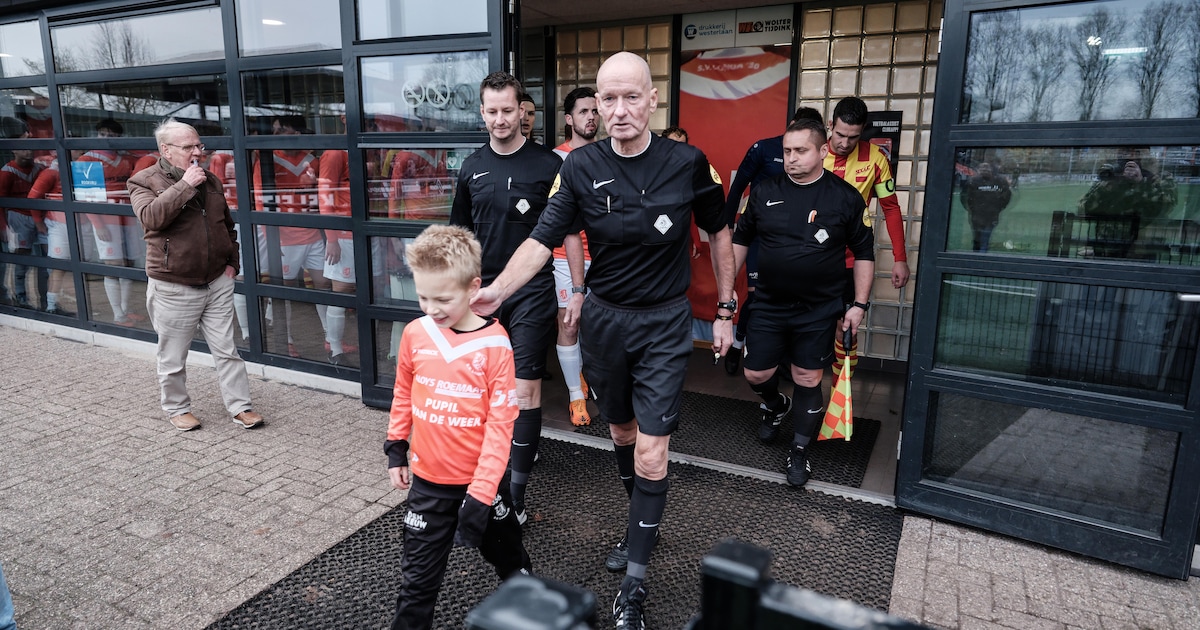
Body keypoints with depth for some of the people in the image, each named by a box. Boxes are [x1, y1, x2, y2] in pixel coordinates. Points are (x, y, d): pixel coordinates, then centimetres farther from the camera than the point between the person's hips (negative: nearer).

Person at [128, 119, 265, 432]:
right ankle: (177, 409, 27)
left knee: (227, 350, 7)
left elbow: (227, 225, 20)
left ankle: (240, 406, 14)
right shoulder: (144, 182, -5)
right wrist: (184, 185, -24)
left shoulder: (210, 181, 10)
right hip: (174, 288, -4)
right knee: (173, 358, 9)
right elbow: (151, 216, -26)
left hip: (218, 283, 4)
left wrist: (231, 262, 11)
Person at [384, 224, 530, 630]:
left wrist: (481, 493, -19)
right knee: (418, 577, 12)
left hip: (481, 481, -2)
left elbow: (500, 423, -18)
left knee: (508, 558, 21)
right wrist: (396, 450, 11)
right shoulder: (415, 334, -7)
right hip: (428, 480, 2)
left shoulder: (494, 344, -19)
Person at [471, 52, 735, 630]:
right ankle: (641, 525, 44)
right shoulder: (581, 168, -6)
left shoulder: (688, 163, -9)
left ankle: (634, 581, 10)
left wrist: (725, 310, 5)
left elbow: (719, 234, 4)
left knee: (651, 452, -5)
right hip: (604, 317, 3)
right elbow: (542, 240, -14)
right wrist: (497, 290, -31)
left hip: (665, 323, -2)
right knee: (621, 431, 19)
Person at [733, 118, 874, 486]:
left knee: (808, 383, 6)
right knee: (756, 375, 9)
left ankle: (799, 452, 25)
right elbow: (741, 238, 11)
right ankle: (774, 407, 44)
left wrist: (860, 304, -2)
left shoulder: (846, 197, -5)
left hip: (819, 312, -2)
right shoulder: (764, 191, 0)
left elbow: (864, 253, 2)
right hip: (768, 307, 2)